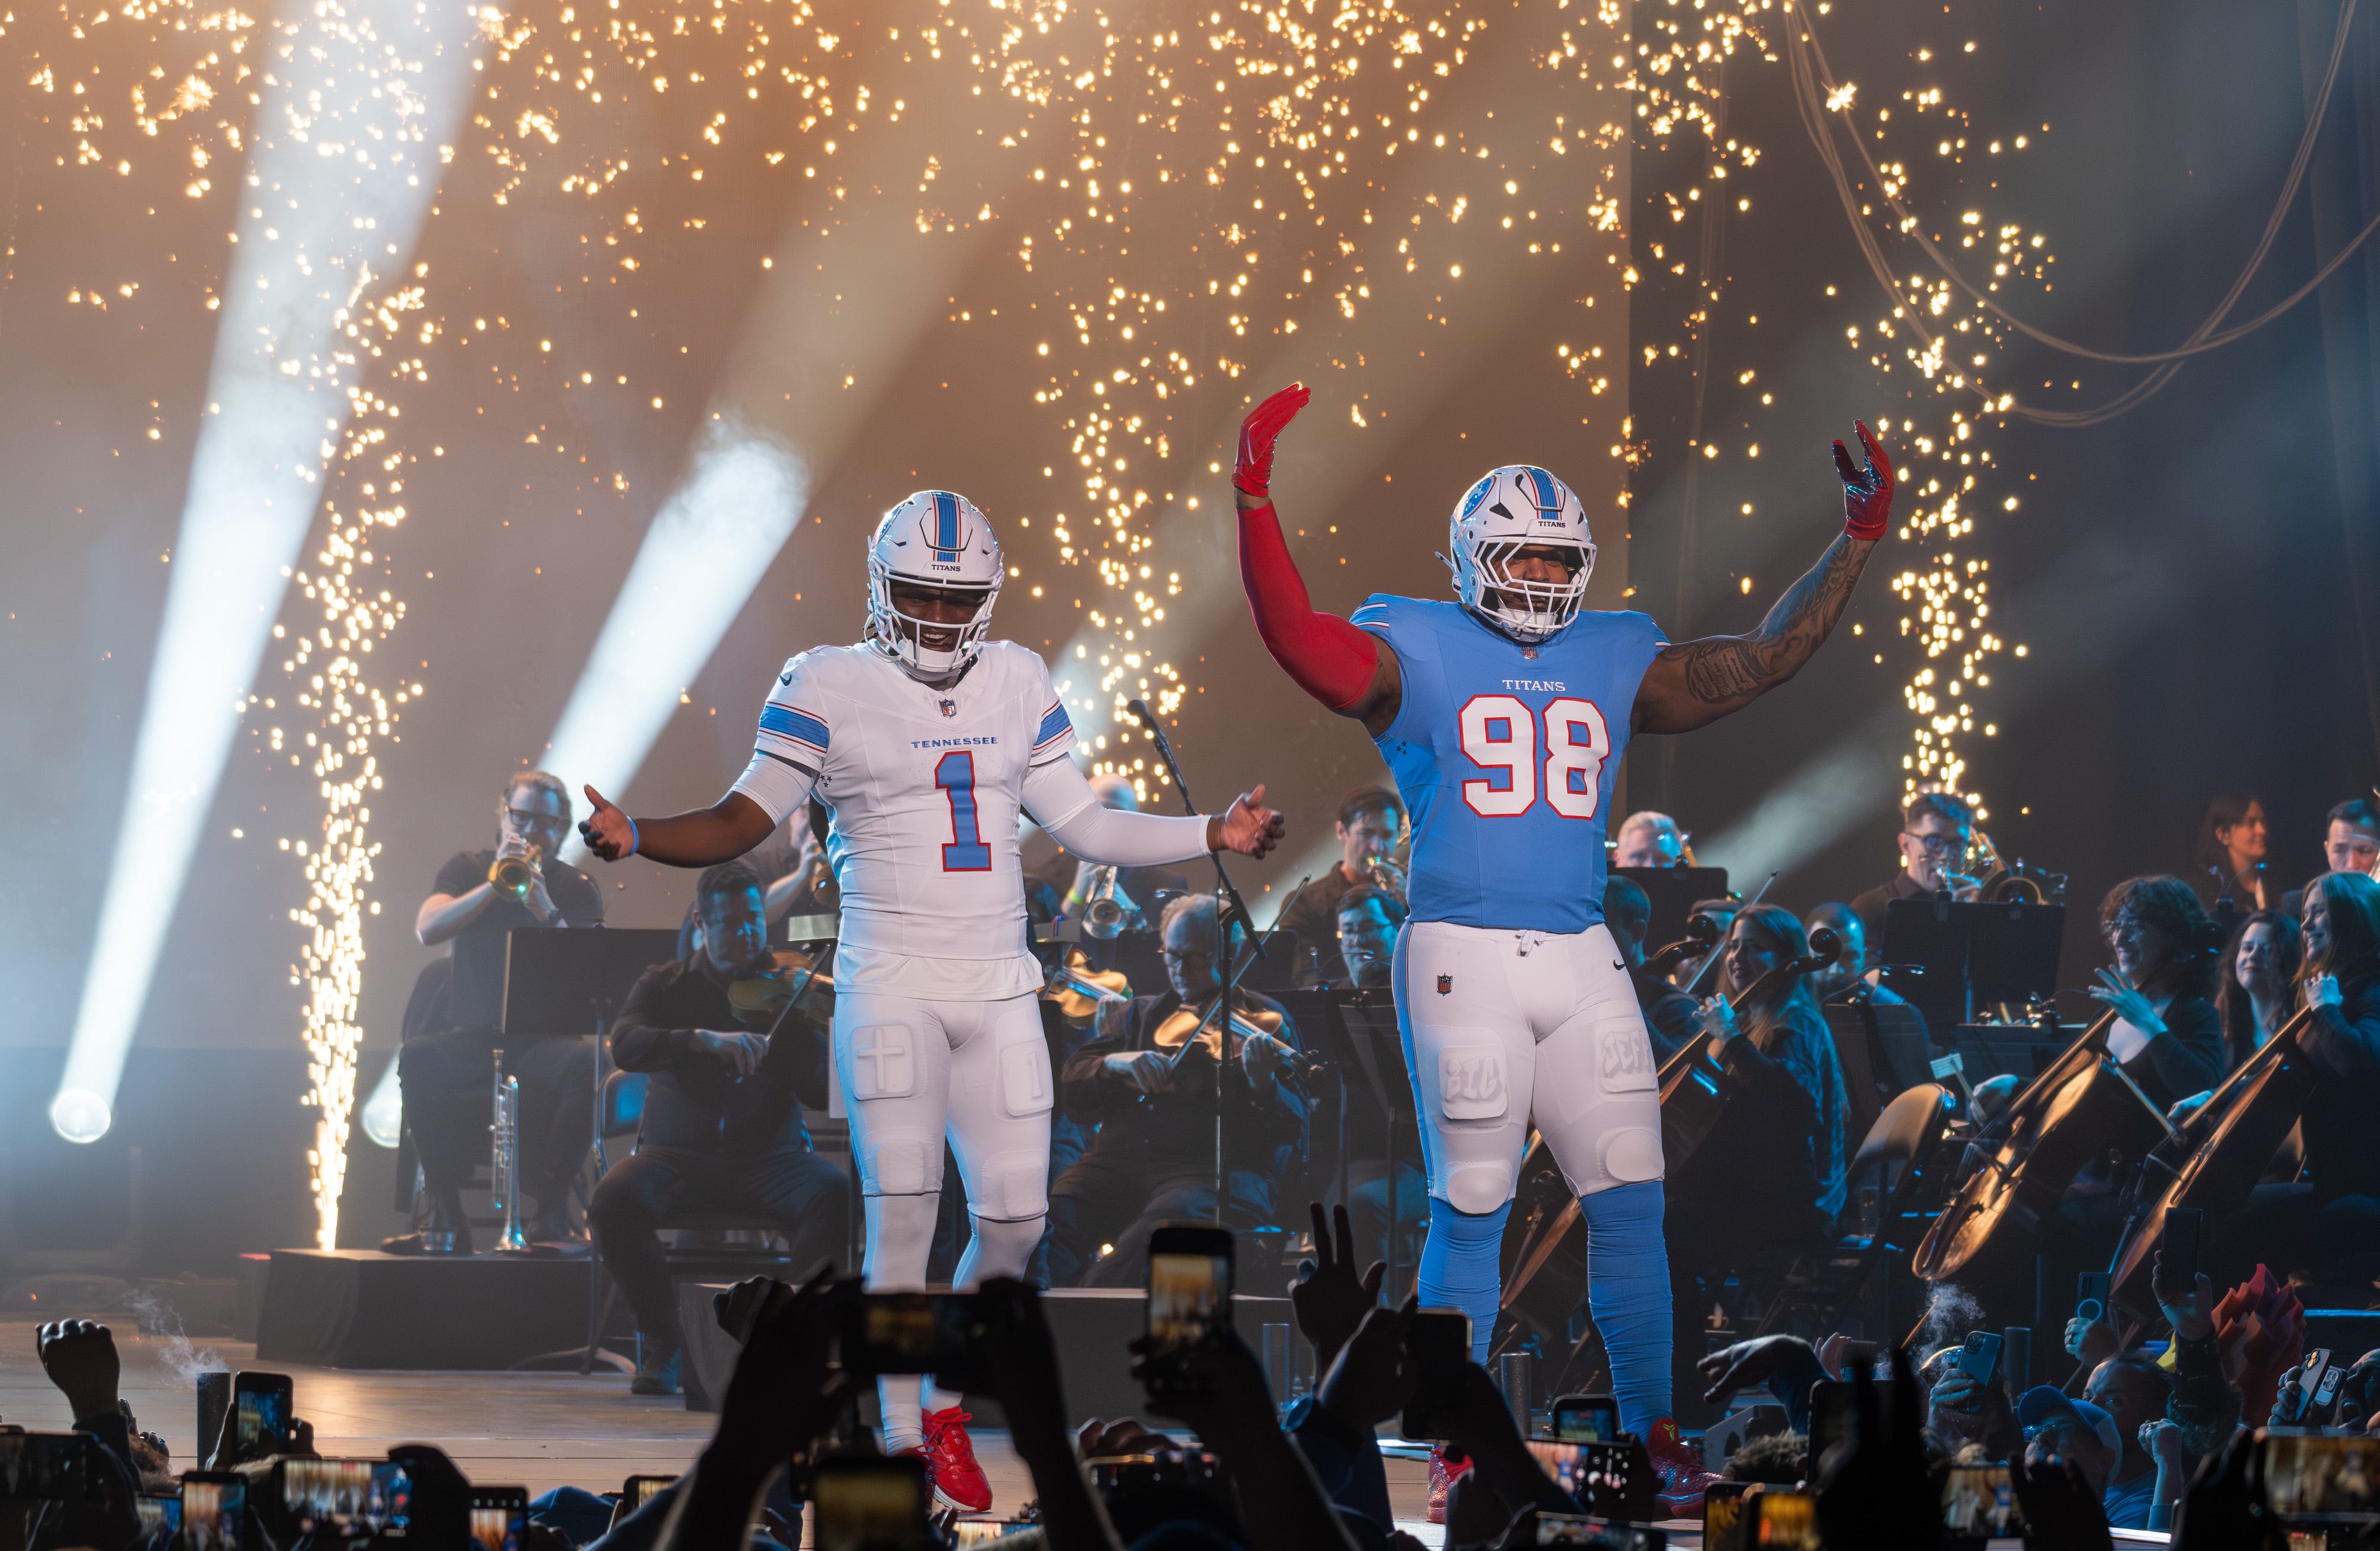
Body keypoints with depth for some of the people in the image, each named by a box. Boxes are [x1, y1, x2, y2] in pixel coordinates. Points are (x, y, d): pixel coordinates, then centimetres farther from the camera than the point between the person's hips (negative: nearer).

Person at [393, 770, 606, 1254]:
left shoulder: (577, 890, 8)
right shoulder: (468, 869, 12)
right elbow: (427, 929, -7)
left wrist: (547, 911, -22)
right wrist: (493, 886, -16)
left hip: (543, 1038, -1)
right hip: (471, 1037, 1)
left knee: (584, 1066, -35)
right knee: (418, 1059, -32)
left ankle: (552, 1210, -21)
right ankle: (444, 1217, -26)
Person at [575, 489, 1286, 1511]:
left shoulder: (1017, 684, 11)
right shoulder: (830, 690, -3)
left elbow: (1079, 822, 16)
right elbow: (742, 822, -4)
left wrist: (1213, 836, 12)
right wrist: (633, 838, -19)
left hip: (1000, 992, 5)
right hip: (891, 990, -4)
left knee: (1015, 1217, 3)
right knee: (903, 1213, -8)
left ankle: (945, 1396, 23)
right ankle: (903, 1440, 2)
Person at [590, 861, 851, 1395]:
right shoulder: (666, 986, 6)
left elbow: (820, 1091, -5)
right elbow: (625, 1046, -15)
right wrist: (704, 1040, -31)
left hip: (769, 1156, 0)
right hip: (678, 1153, 0)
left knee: (835, 1194, -32)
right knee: (614, 1202, -31)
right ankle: (663, 1339, -10)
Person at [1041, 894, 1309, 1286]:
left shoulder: (1264, 1022, 9)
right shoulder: (1137, 1015, 23)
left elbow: (1292, 1128, 0)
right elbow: (1073, 1088, 15)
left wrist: (1262, 1083, -22)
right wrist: (1114, 1064, -7)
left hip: (1214, 1170, -4)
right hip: (1117, 1163, 4)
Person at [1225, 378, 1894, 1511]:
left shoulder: (1610, 665, 13)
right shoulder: (1418, 655, 0)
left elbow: (1761, 661, 14)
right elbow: (1297, 637, -16)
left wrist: (1855, 545, 9)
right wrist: (1255, 501, -28)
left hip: (1582, 960, 4)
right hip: (1462, 957, -4)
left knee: (1631, 1204, 2)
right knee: (1471, 1211, -1)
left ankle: (1653, 1432, 12)